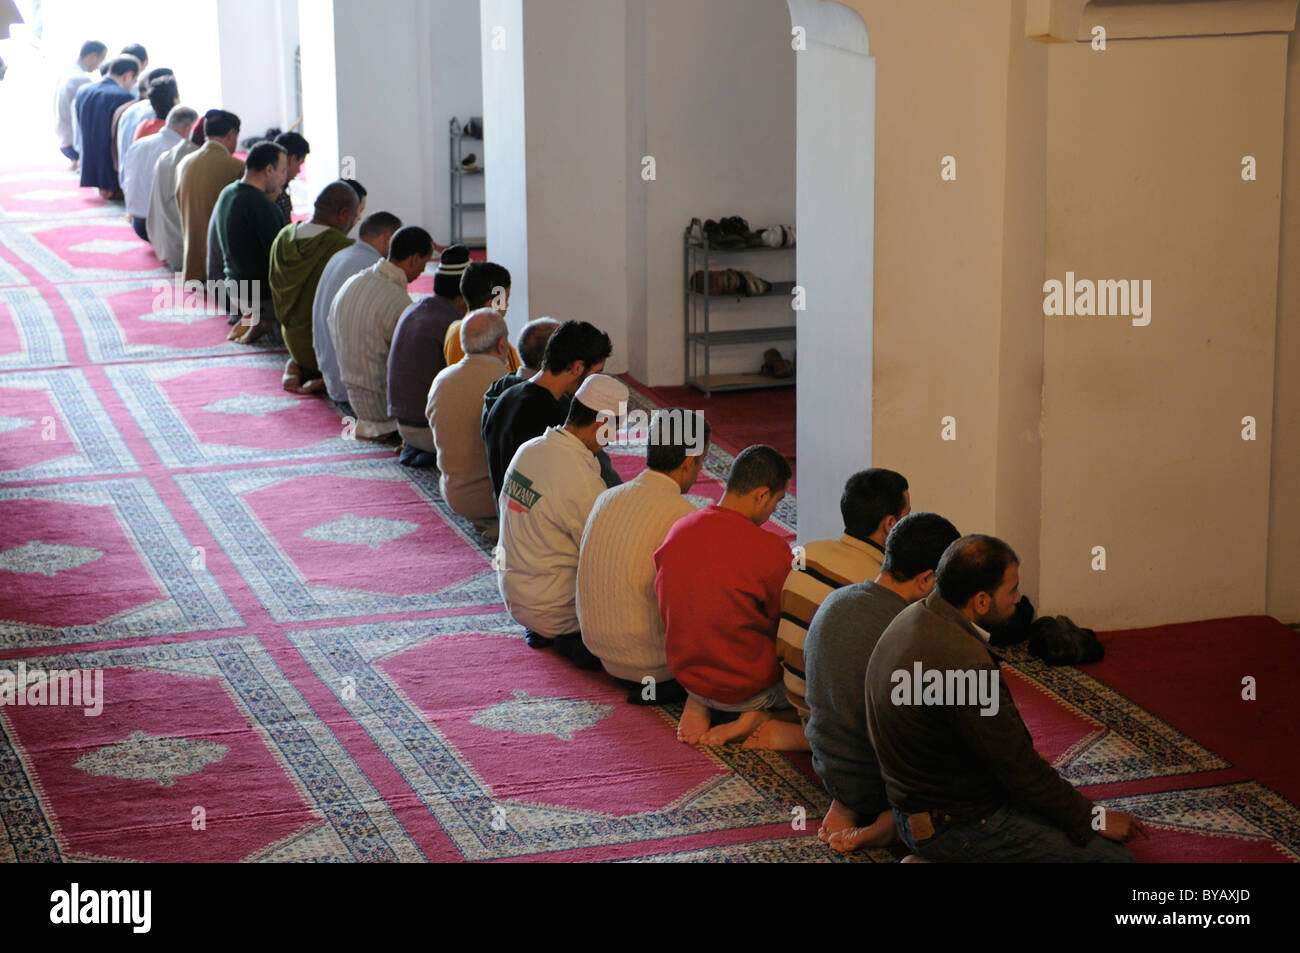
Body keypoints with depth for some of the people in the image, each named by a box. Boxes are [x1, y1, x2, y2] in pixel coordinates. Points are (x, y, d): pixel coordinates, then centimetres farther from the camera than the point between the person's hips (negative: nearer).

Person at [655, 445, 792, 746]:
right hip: (747, 684, -6)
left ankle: (698, 703, 10)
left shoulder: (679, 529, -3)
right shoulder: (770, 549, -22)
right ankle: (759, 712, -2)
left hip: (685, 672, 6)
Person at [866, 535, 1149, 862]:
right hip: (955, 827, -10)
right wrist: (1092, 820, -8)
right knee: (1114, 855, -10)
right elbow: (1019, 769, -21)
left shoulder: (914, 616, 1)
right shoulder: (964, 664, -30)